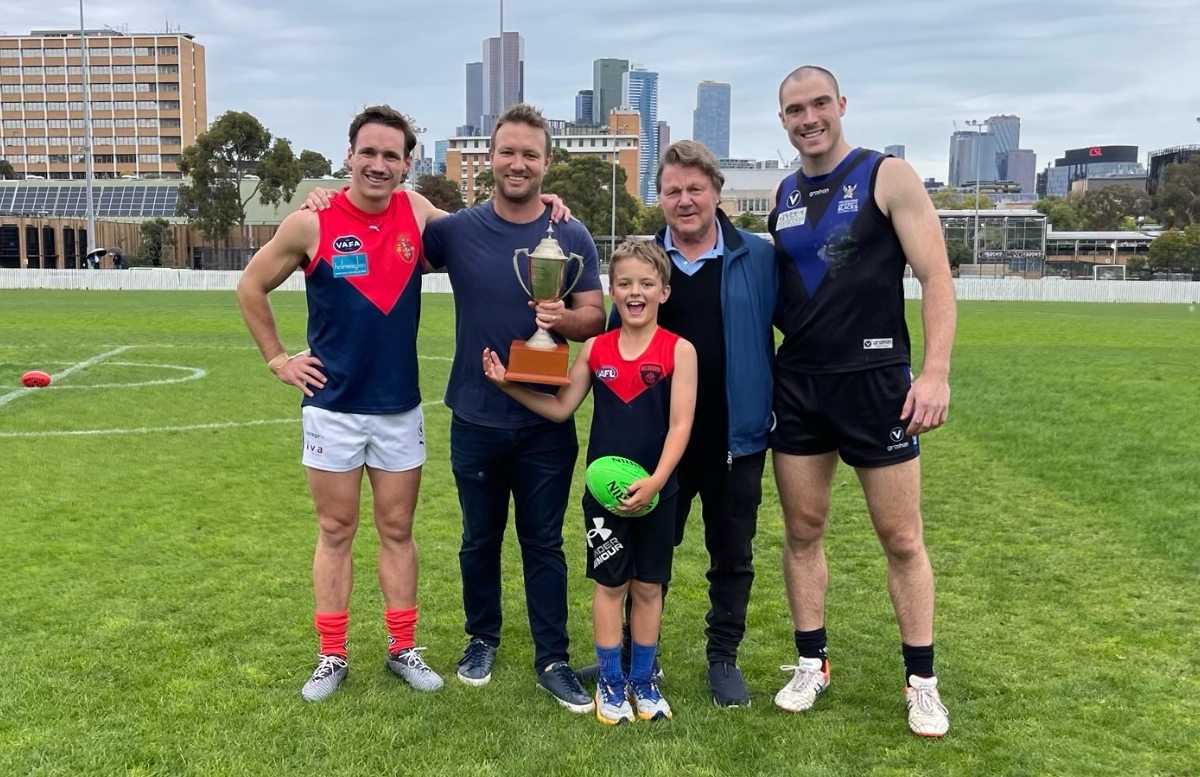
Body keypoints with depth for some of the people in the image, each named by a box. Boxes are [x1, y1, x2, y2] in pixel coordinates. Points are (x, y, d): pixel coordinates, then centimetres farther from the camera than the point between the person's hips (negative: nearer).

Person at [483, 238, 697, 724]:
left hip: (656, 491, -1)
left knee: (648, 586, 12)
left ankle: (643, 680, 28)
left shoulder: (679, 350, -7)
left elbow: (680, 424, -12)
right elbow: (560, 408, 3)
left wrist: (654, 481, -22)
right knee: (610, 584, 10)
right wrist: (508, 384, -5)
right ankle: (610, 682, 24)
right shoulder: (595, 348, 1)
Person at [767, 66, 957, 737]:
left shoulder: (889, 177, -4)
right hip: (798, 383, 5)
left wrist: (937, 371, -18)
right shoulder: (784, 196, 11)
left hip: (876, 378, -4)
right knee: (803, 530, 9)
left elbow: (936, 276, -9)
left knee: (902, 538, 4)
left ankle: (922, 680, 18)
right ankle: (812, 664, 24)